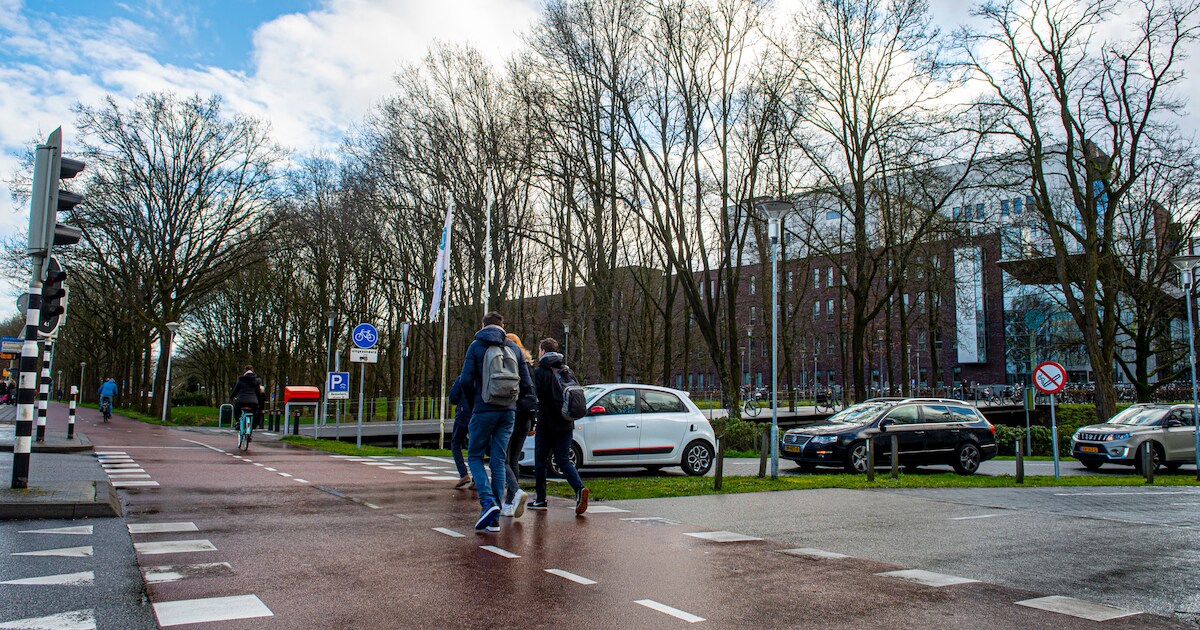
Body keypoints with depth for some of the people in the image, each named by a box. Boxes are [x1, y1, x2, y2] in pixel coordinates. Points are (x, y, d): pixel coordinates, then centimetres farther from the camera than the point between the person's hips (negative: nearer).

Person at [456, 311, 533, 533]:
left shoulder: (476, 346, 0)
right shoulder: (513, 348, 10)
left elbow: (466, 380, -7)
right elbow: (527, 382, 7)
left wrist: (472, 406, 7)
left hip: (484, 410, -3)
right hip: (509, 412, 4)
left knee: (475, 456, 9)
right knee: (499, 461, 7)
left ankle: (488, 501, -13)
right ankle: (494, 518, 7)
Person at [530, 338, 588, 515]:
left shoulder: (539, 371, -7)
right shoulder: (567, 371, 11)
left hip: (546, 424, -5)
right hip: (566, 424, 5)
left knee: (540, 460, 9)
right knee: (563, 460, 7)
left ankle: (540, 499, 14)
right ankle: (579, 488, -15)